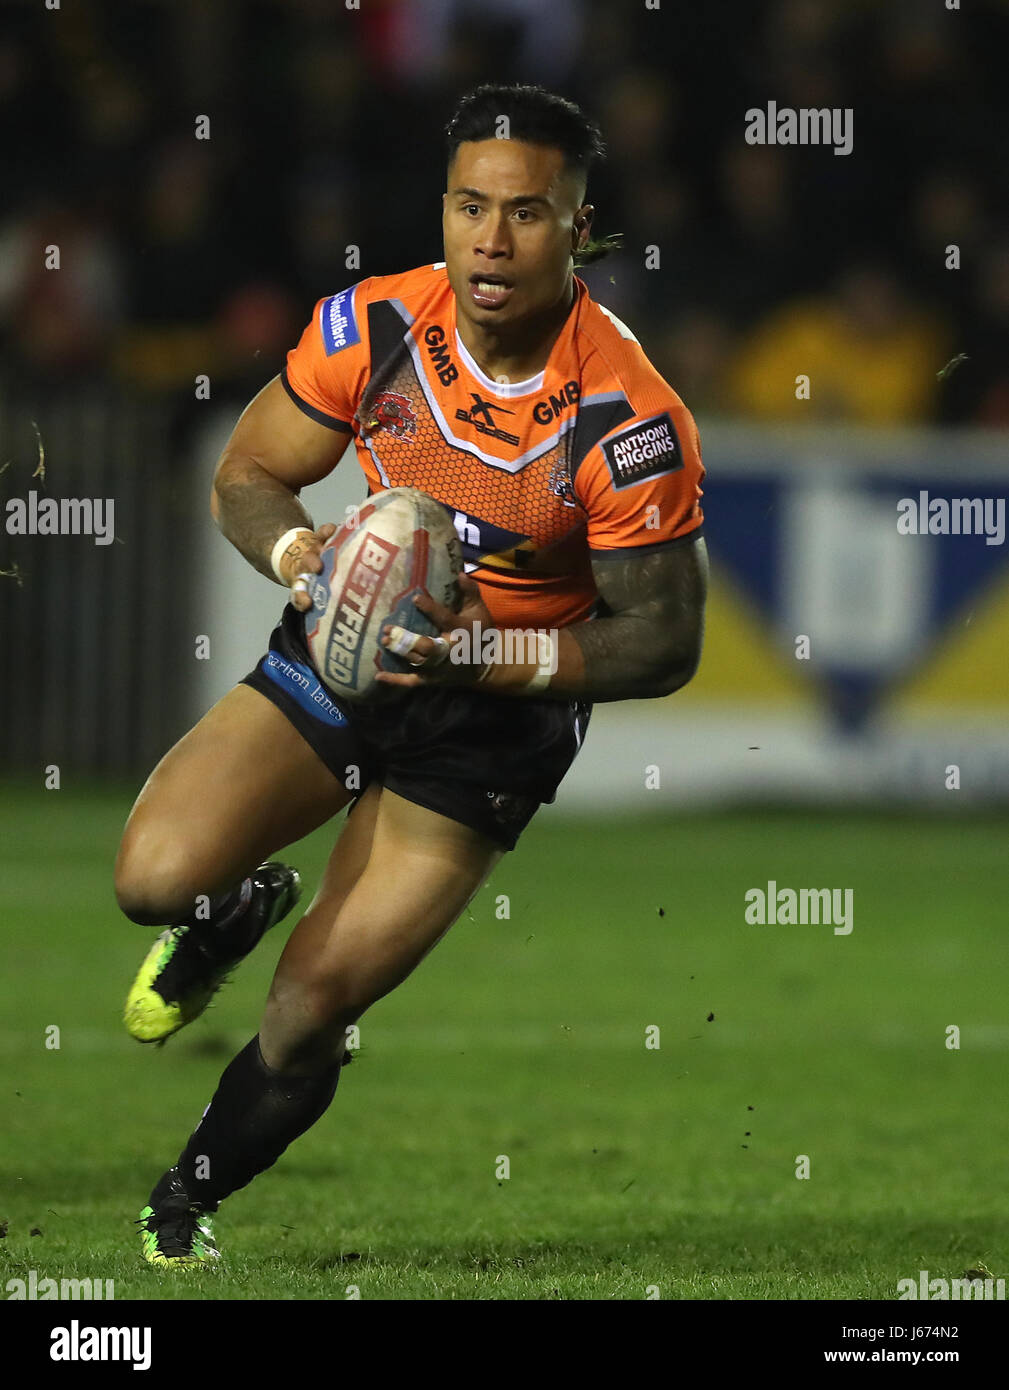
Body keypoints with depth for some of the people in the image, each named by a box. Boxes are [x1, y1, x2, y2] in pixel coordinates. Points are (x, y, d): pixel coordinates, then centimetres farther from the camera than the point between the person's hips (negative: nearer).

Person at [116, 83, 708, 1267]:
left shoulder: (628, 422, -23)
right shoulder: (373, 327, -13)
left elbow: (664, 644, -15)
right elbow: (246, 477, 0)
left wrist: (498, 657, -29)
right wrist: (298, 552, -23)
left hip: (494, 719, -3)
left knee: (308, 1012, -7)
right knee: (155, 878, -21)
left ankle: (185, 1207, 21)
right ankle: (240, 908, 17)